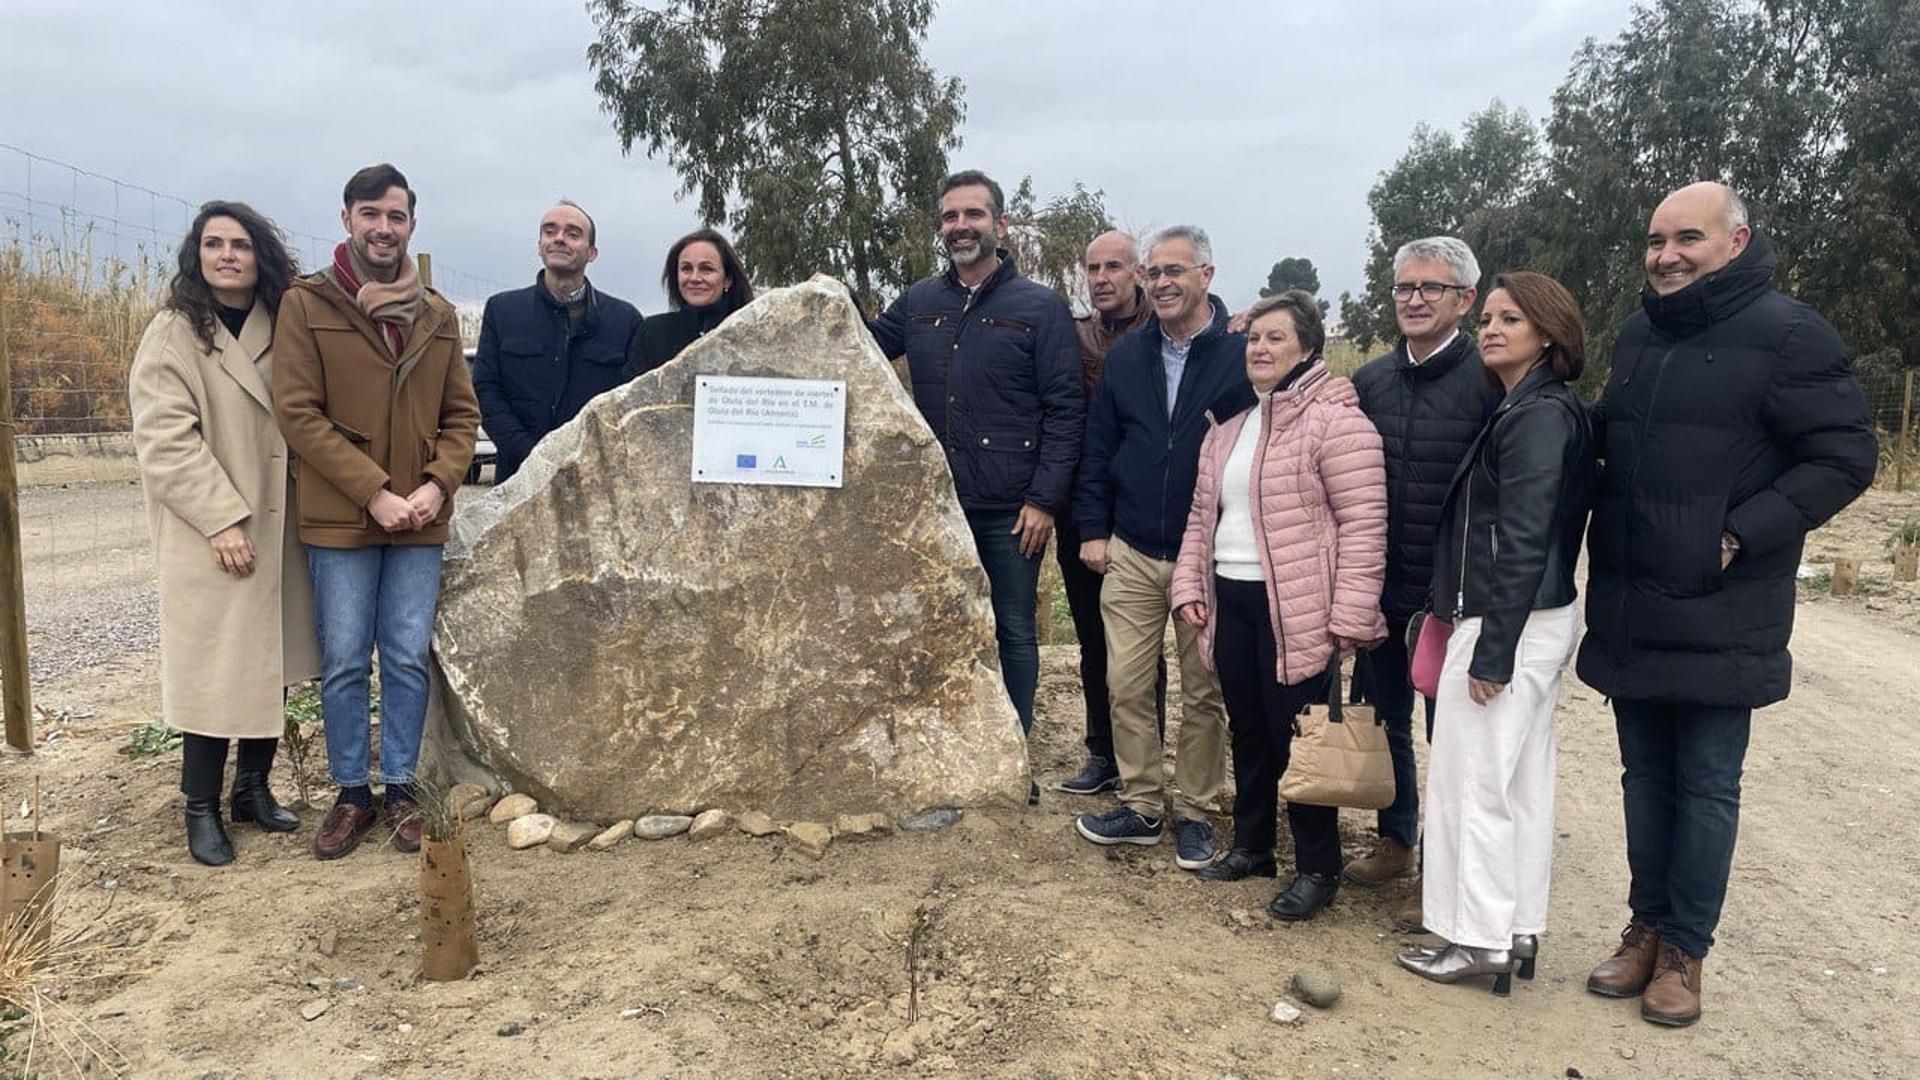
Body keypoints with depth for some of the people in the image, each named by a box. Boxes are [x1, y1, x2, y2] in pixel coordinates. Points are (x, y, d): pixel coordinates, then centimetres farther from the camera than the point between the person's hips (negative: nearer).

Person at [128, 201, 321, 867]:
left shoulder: (280, 330, 10)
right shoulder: (173, 334, -5)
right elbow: (164, 439, -12)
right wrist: (221, 518, -18)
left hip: (277, 531, 5)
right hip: (209, 537, -5)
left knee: (273, 664, 10)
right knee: (213, 673, -2)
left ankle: (253, 788, 25)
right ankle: (201, 810, 11)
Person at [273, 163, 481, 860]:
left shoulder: (437, 315, 10)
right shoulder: (306, 304, -1)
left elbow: (462, 414, 10)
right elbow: (298, 412, -8)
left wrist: (437, 485, -7)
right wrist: (374, 492, -15)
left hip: (420, 519, 3)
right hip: (339, 517, -2)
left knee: (408, 659, 7)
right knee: (343, 663, 5)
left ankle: (400, 788, 20)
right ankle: (351, 794, 19)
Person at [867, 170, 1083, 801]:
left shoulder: (1040, 308, -3)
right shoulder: (919, 303, 10)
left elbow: (1065, 409, -6)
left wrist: (1044, 499, -12)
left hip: (1009, 511, -4)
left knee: (1013, 632, 7)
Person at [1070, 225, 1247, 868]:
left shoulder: (1241, 355, -6)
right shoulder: (1126, 357, 8)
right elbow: (1097, 449, 11)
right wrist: (1093, 529, 4)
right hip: (1131, 554, 4)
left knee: (1204, 691, 7)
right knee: (1126, 684, 6)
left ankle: (1194, 811, 22)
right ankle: (1141, 806, 20)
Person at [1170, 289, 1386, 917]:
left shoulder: (1334, 419, -11)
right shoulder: (1229, 422, 14)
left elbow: (1363, 523, -15)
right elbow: (1202, 513, 19)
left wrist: (1349, 619, -18)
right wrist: (1189, 586, 10)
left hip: (1297, 609, -7)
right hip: (1231, 600, 7)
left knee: (1298, 739, 1)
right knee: (1248, 731, 17)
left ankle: (1317, 869, 17)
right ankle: (1251, 845, 33)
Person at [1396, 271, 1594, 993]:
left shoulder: (1538, 417, -17)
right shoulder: (1529, 410, 12)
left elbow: (1522, 544, -21)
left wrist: (1492, 651, -20)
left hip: (1511, 623, -10)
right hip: (1540, 620, 10)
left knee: (1473, 783, 0)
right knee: (1522, 782, 15)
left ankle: (1480, 942, 11)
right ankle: (1519, 932, 26)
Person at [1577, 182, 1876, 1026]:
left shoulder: (1786, 334, -9)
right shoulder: (1636, 336, 11)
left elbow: (1845, 457, -11)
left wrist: (1741, 536, -17)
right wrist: (1605, 531, 10)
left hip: (1720, 619, -6)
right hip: (1630, 612, 6)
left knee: (1706, 789, 5)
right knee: (1646, 779, 15)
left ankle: (1684, 950, 18)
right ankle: (1647, 927, 28)